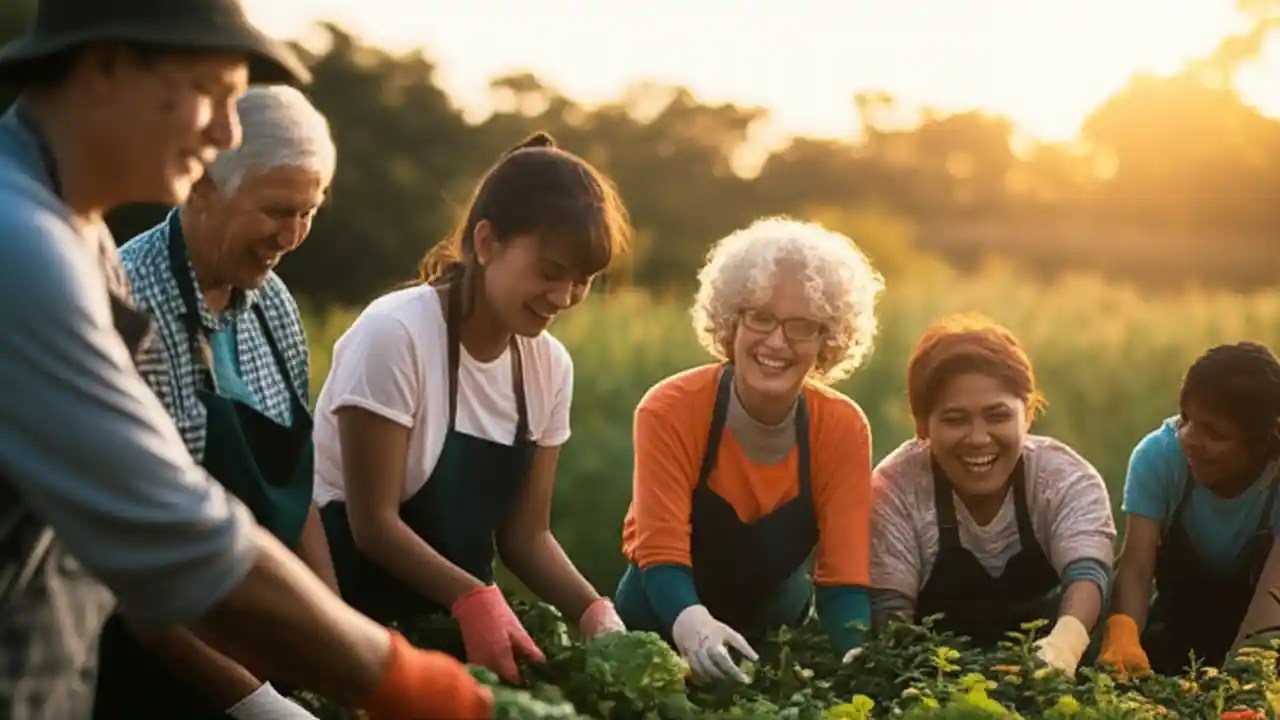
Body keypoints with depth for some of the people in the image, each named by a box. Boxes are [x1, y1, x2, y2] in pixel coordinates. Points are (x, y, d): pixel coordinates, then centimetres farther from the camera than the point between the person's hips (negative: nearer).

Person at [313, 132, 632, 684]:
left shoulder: (550, 367, -1)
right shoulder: (394, 335, -18)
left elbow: (525, 534, 2)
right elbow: (374, 523, -17)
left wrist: (594, 613, -14)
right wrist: (474, 597, -29)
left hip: (456, 614, 5)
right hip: (356, 602, -5)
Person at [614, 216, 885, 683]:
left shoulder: (844, 428, -11)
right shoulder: (670, 411, -17)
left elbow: (842, 575, -14)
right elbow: (662, 555, -23)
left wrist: (857, 657, -34)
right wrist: (694, 626, -44)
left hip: (776, 633, 1)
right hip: (664, 630, -1)